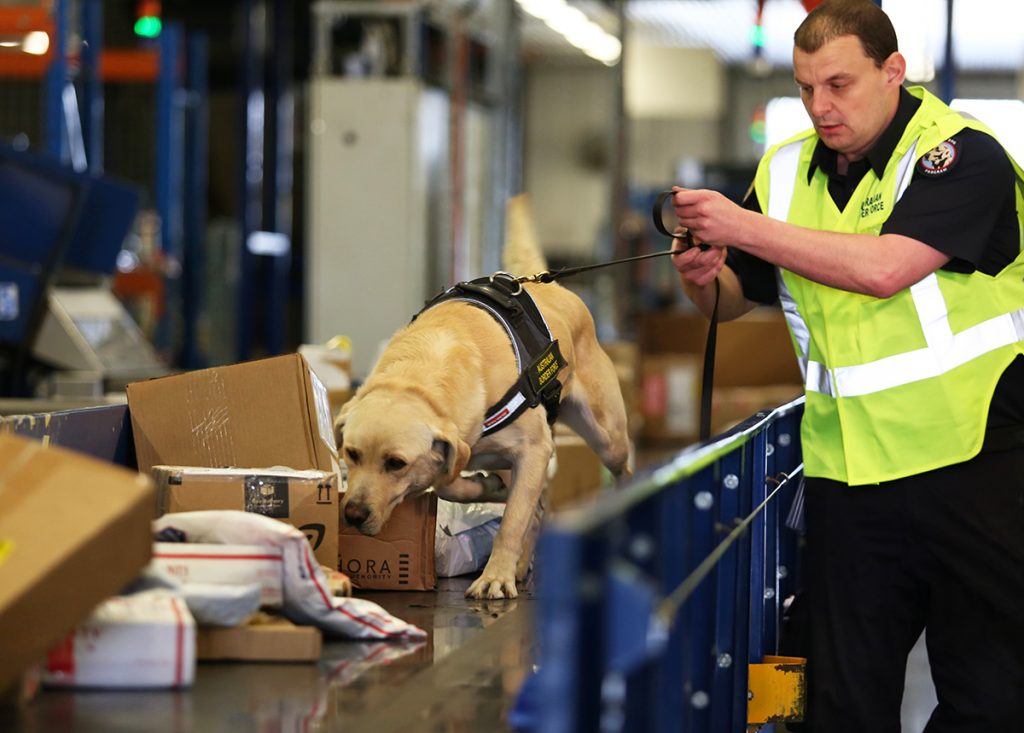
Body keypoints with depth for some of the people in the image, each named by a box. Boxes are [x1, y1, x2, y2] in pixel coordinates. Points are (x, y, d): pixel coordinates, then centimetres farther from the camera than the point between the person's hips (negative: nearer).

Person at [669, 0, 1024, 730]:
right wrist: (705, 277, -6)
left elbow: (884, 267, -25)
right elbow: (735, 299, 19)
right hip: (848, 473, 5)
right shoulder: (787, 171, 10)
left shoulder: (964, 156, -10)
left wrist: (742, 227, -19)